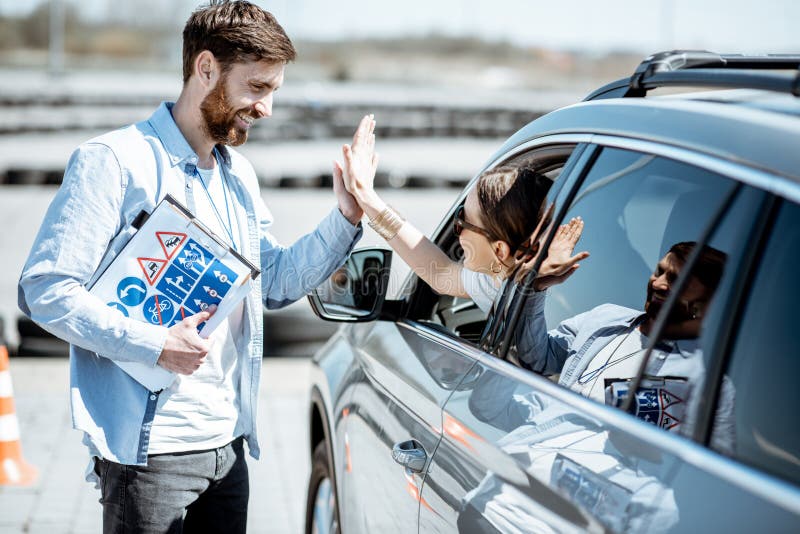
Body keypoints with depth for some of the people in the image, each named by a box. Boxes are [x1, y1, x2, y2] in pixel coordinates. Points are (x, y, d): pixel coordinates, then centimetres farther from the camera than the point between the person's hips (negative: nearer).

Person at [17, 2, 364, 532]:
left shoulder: (238, 174, 15)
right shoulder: (116, 161, -11)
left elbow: (277, 281, 19)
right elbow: (45, 290, -15)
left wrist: (346, 216, 5)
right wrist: (154, 343, -23)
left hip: (228, 444, 8)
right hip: (148, 446, -7)